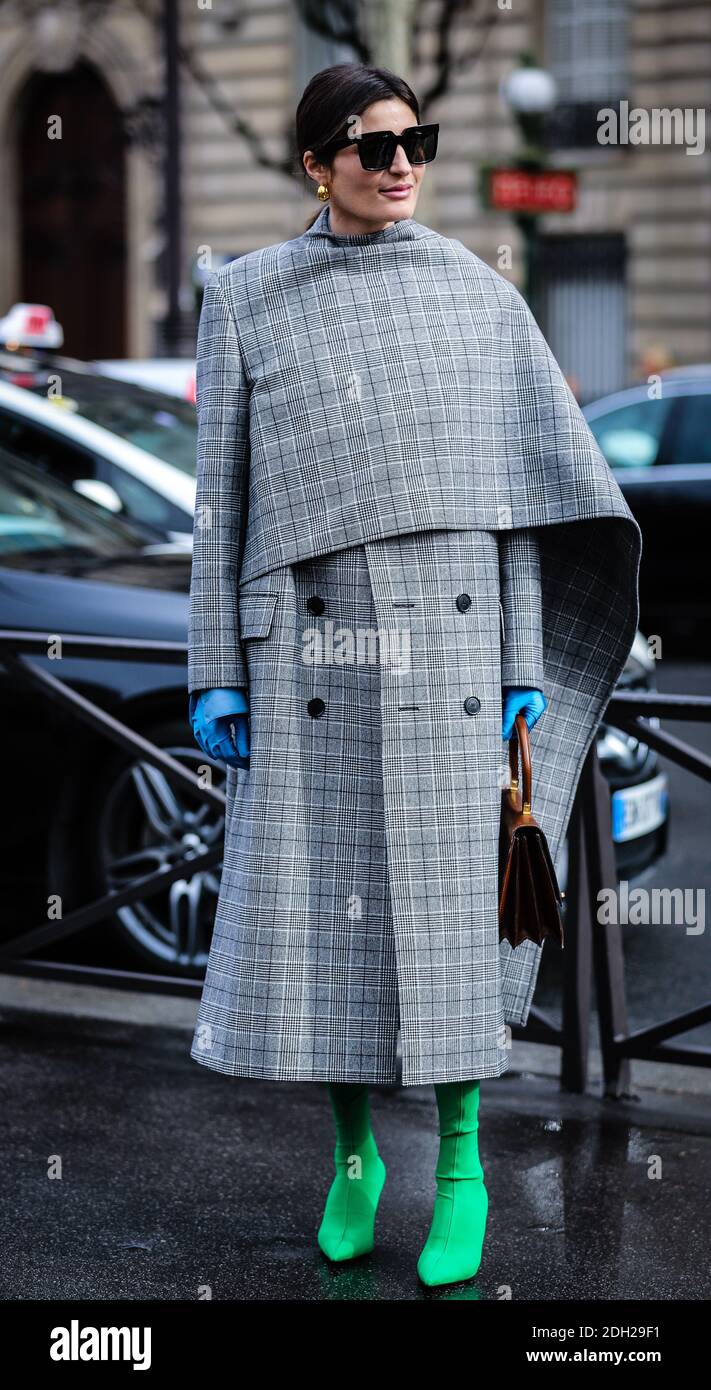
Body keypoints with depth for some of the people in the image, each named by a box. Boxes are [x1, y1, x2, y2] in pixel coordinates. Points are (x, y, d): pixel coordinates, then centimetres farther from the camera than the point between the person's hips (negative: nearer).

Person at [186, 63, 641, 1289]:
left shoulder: (480, 297, 6)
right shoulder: (247, 301, 4)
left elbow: (518, 491, 6)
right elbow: (223, 495, 4)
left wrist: (525, 669, 1)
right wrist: (215, 673, -1)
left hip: (449, 631, 0)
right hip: (314, 639, 0)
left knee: (449, 894, -1)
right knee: (318, 901, 2)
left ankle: (461, 1165, 13)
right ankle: (351, 1153, 20)